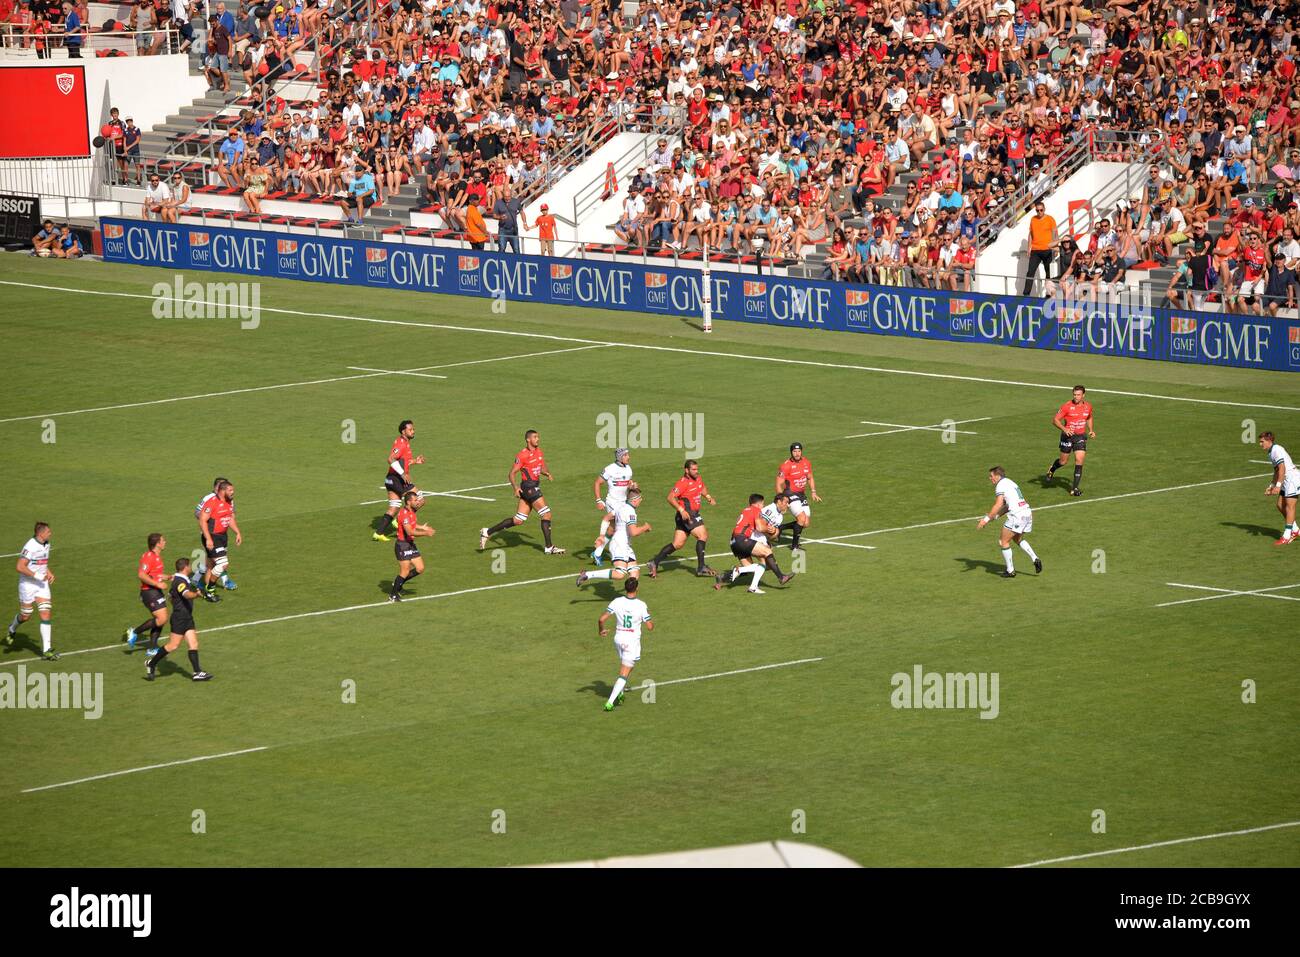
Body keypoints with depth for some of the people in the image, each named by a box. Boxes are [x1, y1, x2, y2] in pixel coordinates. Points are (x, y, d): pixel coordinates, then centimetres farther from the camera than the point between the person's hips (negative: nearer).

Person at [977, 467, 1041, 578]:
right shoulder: (1010, 483, 22)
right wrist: (994, 516, 20)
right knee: (1018, 539, 27)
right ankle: (1035, 559, 12)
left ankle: (1010, 570, 7)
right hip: (1027, 512, 9)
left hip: (1017, 515, -9)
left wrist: (987, 519, -11)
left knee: (1004, 542, 4)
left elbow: (998, 505, -15)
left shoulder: (1001, 485, -5)